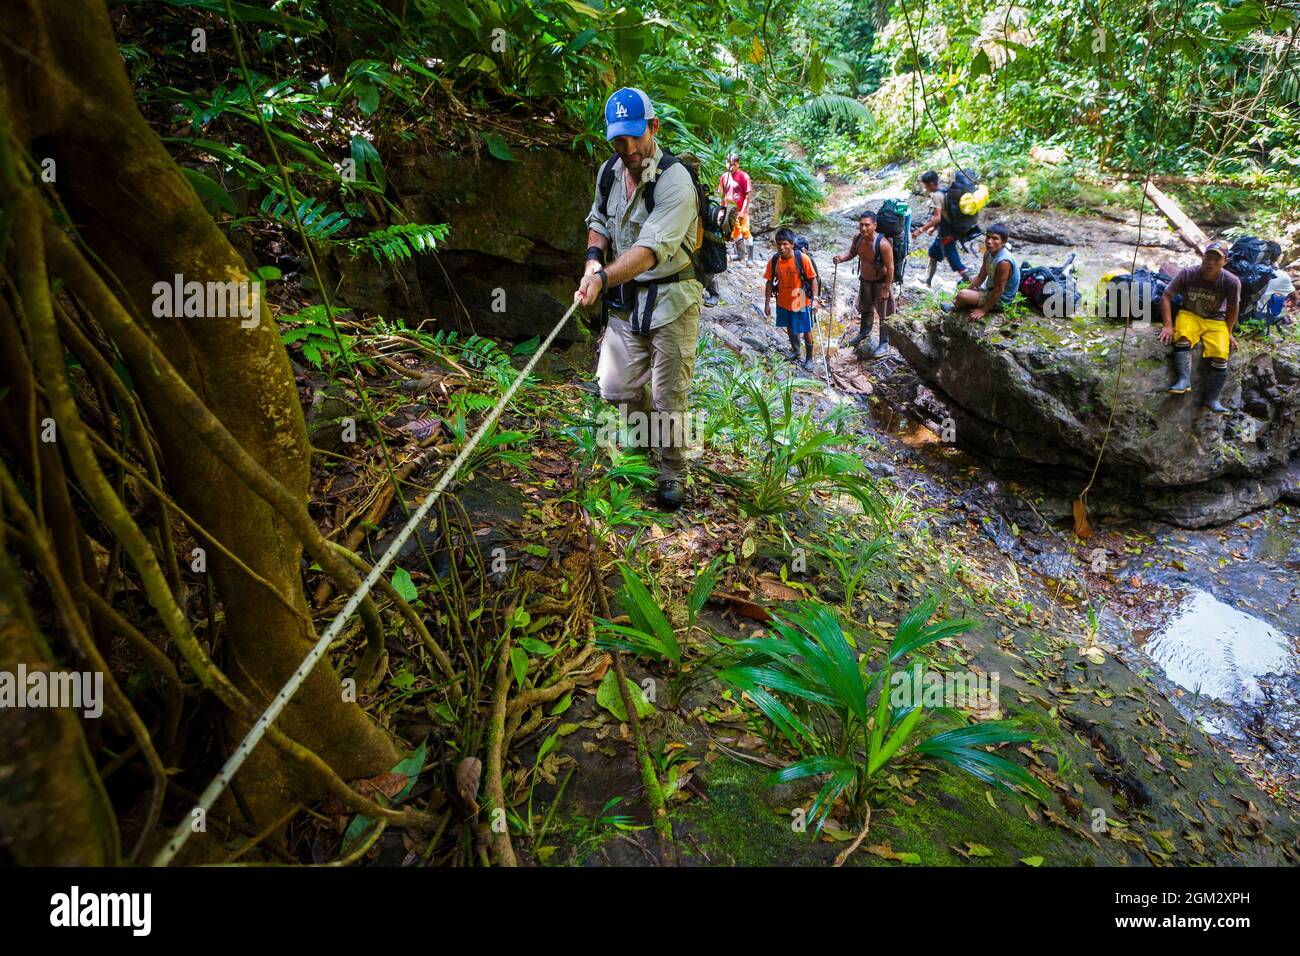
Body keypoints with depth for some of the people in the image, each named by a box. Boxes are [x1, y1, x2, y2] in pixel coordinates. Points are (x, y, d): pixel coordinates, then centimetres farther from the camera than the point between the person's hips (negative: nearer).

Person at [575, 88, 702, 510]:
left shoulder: (674, 180, -19)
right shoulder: (609, 171, 4)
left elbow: (651, 250, -29)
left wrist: (603, 279, -43)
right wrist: (593, 260, -5)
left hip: (672, 299, -6)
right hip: (626, 299, 6)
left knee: (669, 398, 0)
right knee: (616, 387, 8)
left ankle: (673, 474, 20)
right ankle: (645, 441, 39)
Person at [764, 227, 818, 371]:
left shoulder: (803, 259, -21)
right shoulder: (774, 260, -11)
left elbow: (813, 279, -12)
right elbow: (770, 282, -1)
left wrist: (815, 298, -18)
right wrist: (767, 303, 0)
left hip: (801, 303, -3)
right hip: (783, 302, 4)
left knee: (806, 331, 11)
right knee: (790, 328, 23)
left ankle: (809, 357, 30)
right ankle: (795, 350, 48)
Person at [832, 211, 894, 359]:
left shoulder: (883, 244, -31)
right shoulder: (857, 238, -12)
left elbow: (890, 267, -24)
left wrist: (886, 288, -21)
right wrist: (841, 258, -15)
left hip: (881, 282, -6)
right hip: (864, 280, 6)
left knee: (884, 314, 7)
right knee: (865, 308, 27)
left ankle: (884, 343, 21)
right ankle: (864, 331, 50)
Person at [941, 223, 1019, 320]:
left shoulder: (1003, 262, -32)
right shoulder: (989, 253, -4)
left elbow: (999, 290, -26)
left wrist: (983, 310, -21)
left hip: (1000, 299, -9)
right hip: (990, 289, 9)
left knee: (963, 295, -22)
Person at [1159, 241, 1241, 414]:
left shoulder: (1232, 282, -14)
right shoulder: (1187, 274, -17)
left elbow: (1232, 308, 2)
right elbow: (1166, 296, -12)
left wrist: (1228, 332, 5)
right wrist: (1168, 325, -19)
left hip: (1215, 321, 1)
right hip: (1189, 314, -1)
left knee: (1220, 354, -20)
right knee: (1182, 337, -35)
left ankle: (1212, 399, -16)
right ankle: (1184, 380, -41)